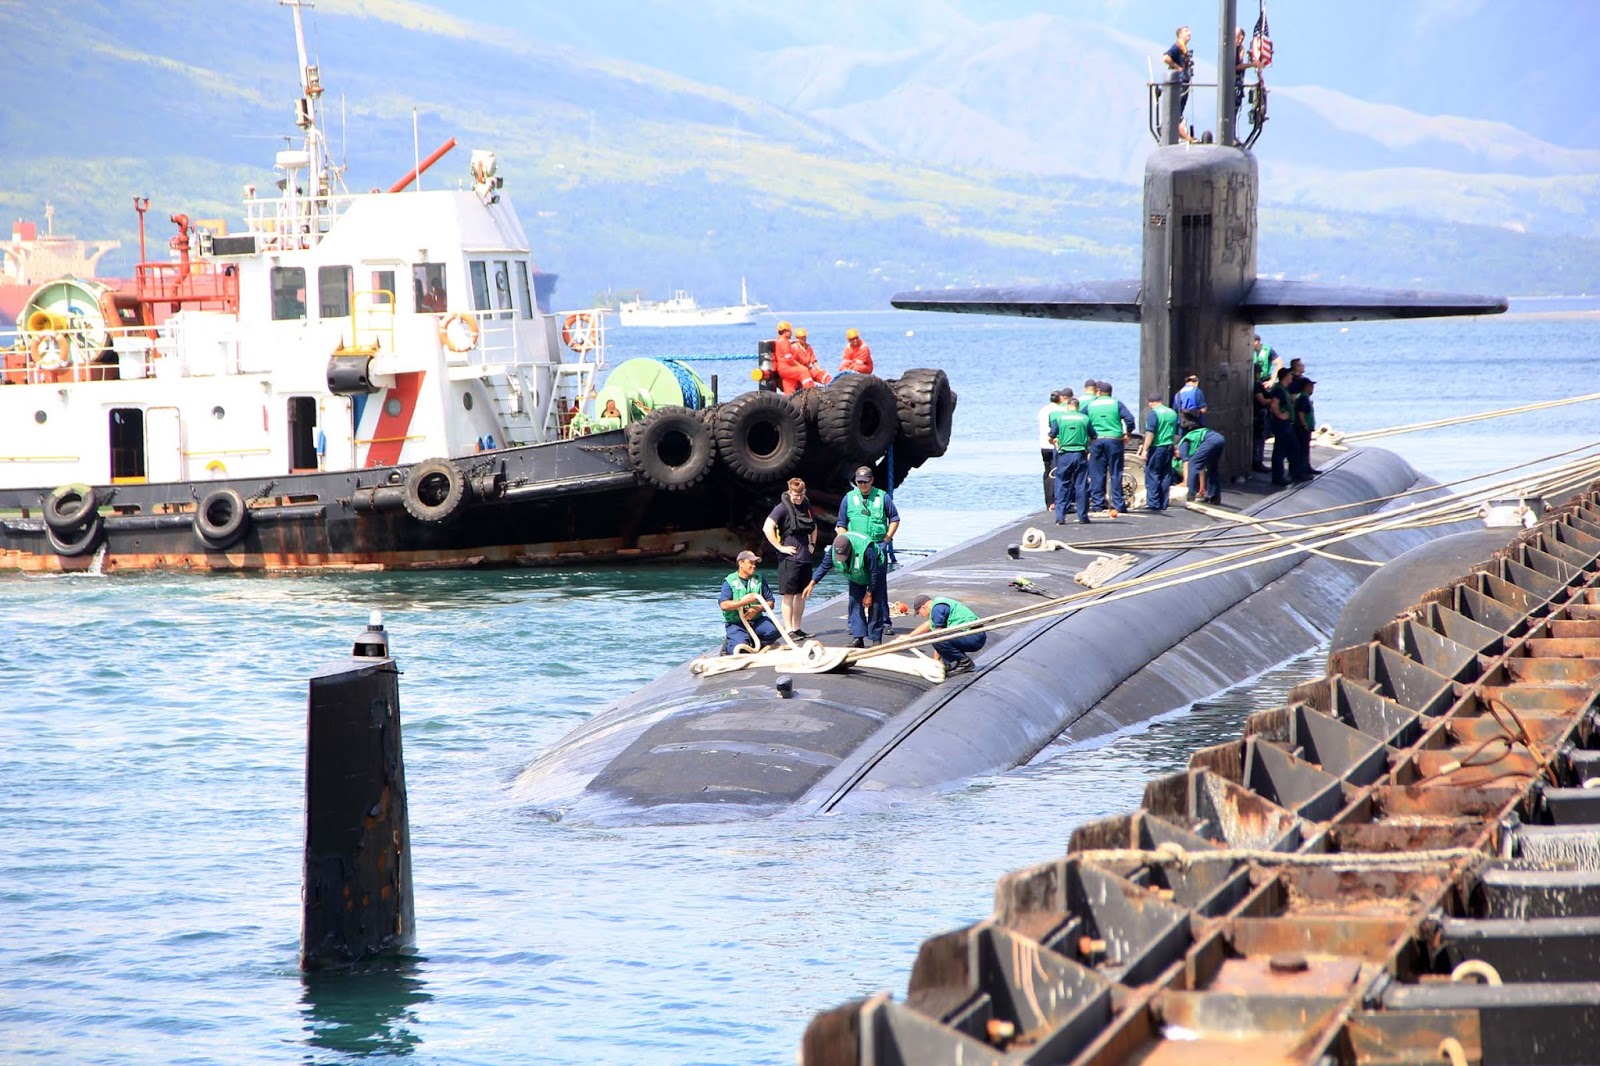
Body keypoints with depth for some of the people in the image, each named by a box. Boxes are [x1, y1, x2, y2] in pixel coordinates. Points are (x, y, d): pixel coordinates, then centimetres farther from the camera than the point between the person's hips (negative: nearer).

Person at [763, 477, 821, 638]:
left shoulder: (806, 506, 11)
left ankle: (797, 628, 18)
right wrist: (780, 547, -18)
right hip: (790, 557, -7)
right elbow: (767, 528, -21)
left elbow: (814, 526, 30)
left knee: (802, 594, 10)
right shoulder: (783, 508, -10)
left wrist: (812, 544, 17)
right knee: (789, 594, -4)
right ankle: (789, 630, -3)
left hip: (805, 557, 7)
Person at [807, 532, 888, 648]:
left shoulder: (866, 550, -41)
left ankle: (876, 639, -10)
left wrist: (869, 594, -22)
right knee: (855, 603, -5)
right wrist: (812, 583, -17)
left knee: (875, 605, -12)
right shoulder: (834, 550, -26)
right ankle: (858, 638, -6)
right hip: (857, 576, 5)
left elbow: (874, 573, -29)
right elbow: (824, 566, -11)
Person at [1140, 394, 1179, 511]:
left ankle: (1153, 503, -7)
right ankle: (1163, 504, 10)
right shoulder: (1173, 413, 13)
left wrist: (1145, 449, -14)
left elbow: (1150, 433, -16)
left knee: (1152, 475, -2)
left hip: (1157, 448, -7)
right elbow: (1177, 434, 20)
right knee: (1166, 476, 9)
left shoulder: (1154, 413, -9)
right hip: (1169, 447, 7)